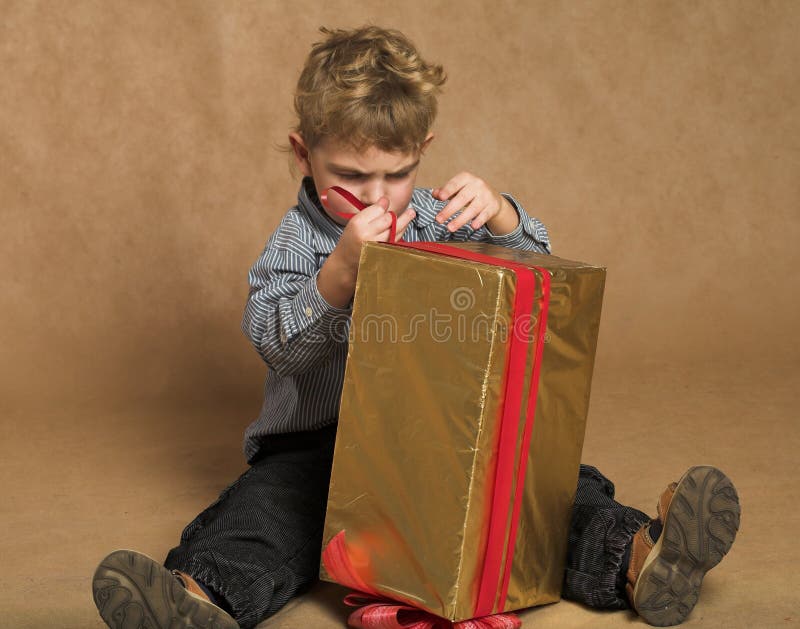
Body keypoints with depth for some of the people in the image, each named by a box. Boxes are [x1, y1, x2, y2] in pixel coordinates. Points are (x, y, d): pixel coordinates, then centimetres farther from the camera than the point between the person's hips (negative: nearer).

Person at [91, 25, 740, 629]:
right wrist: (342, 269, -27)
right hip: (320, 440, -2)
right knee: (269, 504, -32)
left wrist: (495, 210, -18)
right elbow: (274, 340, -12)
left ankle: (631, 559, -43)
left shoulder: (437, 218, 10)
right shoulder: (297, 242, 2)